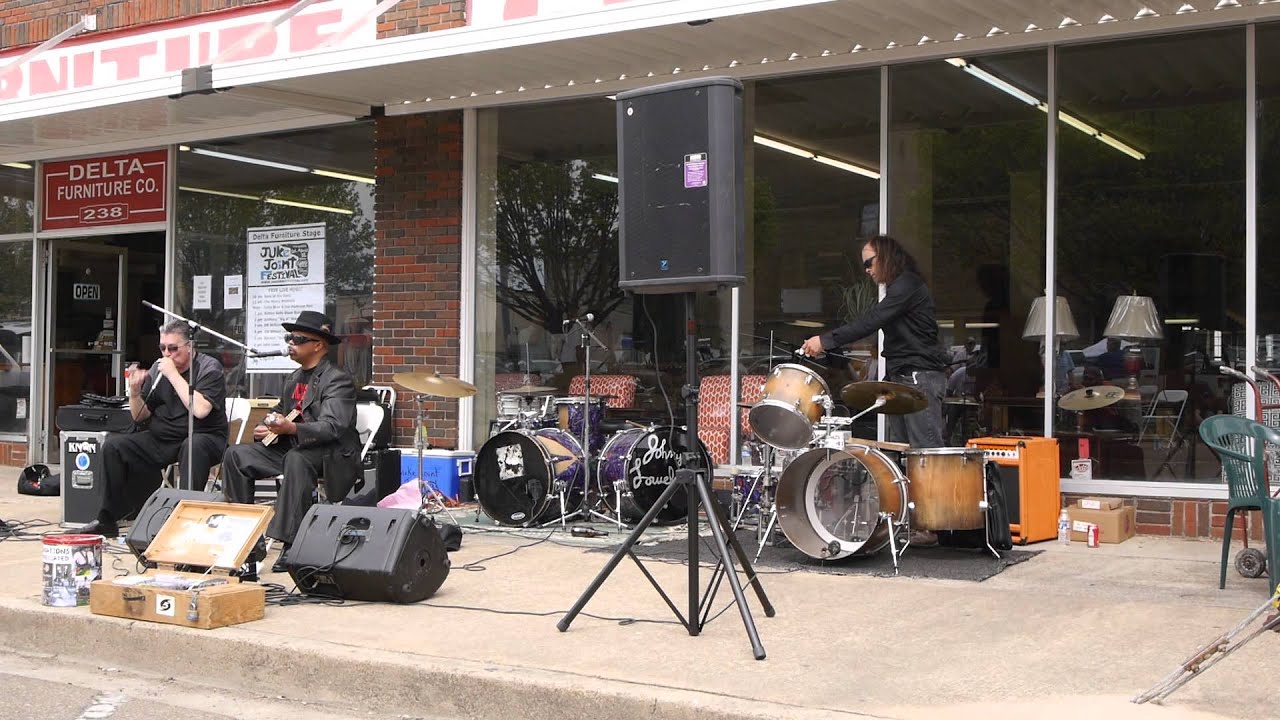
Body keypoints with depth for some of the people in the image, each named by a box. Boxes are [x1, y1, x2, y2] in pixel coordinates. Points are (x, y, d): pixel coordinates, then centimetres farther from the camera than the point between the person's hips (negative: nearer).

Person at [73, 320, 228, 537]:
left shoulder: (209, 368, -8)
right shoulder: (158, 368, 8)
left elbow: (200, 410, -26)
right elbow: (141, 417, 11)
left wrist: (173, 375, -20)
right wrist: (135, 392, -10)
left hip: (203, 437, -6)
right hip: (161, 439, 6)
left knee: (193, 446, -39)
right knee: (113, 446, -8)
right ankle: (107, 521, -2)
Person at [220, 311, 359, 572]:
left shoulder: (338, 379, -12)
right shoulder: (294, 379, 16)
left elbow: (333, 427, -25)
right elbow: (279, 411, 28)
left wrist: (291, 429, -41)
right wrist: (265, 426, 3)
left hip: (330, 454, -9)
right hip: (290, 447, 9)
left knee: (296, 460, -39)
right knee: (236, 455, -4)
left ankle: (291, 545, -36)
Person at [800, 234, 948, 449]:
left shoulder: (907, 284, -12)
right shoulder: (898, 288, 21)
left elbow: (870, 322, -21)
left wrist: (826, 340, -22)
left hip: (920, 377, -10)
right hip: (901, 377, 10)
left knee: (926, 449, -11)